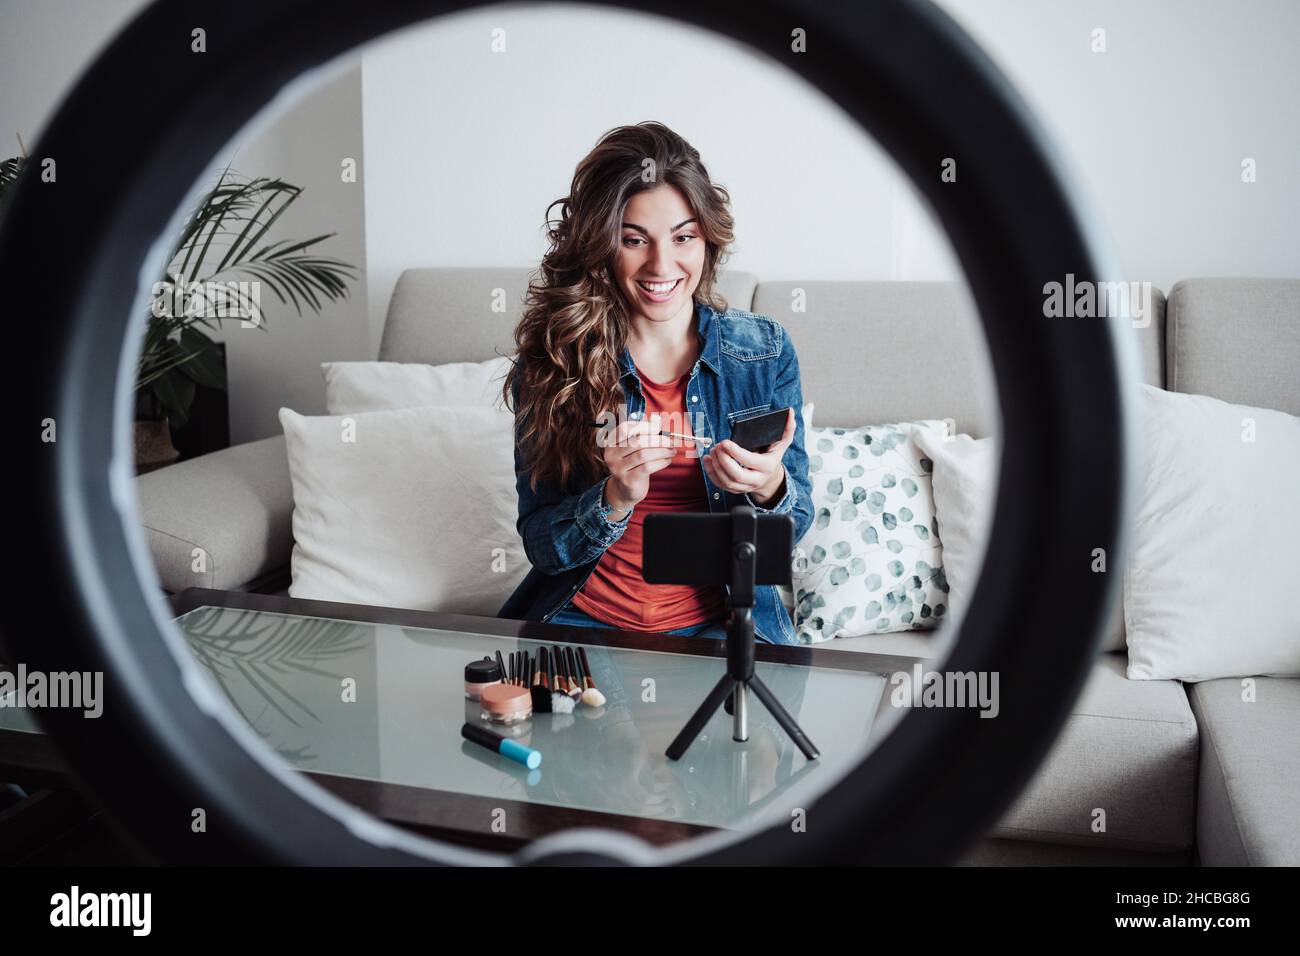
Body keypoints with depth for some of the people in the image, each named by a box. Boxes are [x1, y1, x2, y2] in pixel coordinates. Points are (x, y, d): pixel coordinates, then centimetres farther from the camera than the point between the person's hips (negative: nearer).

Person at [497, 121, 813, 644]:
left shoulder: (765, 351, -2)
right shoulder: (550, 358, -6)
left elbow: (794, 526, 2)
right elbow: (541, 545, -5)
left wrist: (769, 489, -22)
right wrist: (616, 497, -25)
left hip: (718, 621, 1)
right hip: (582, 616, 0)